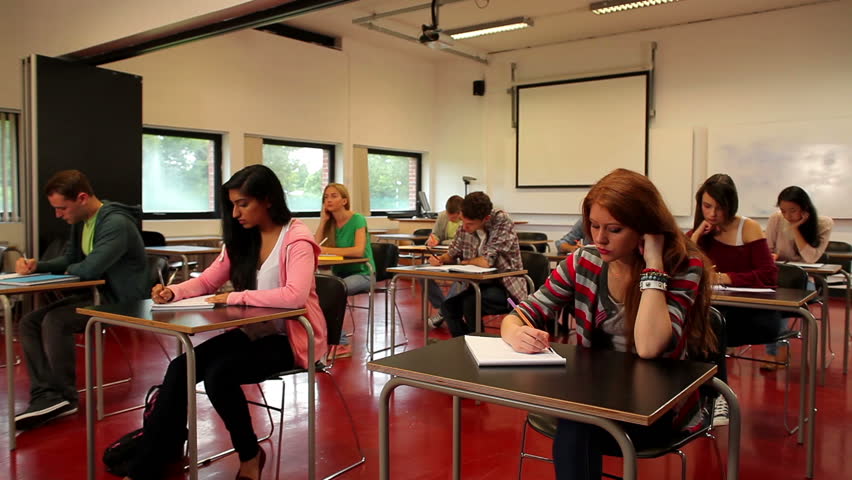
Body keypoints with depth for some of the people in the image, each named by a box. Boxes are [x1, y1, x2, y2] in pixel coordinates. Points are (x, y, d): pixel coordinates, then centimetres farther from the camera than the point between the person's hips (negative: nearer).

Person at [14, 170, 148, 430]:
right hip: (97, 294, 10)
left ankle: (64, 397, -9)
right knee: (29, 322, -2)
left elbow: (89, 268, -30)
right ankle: (46, 395, -13)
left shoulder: (116, 223, -22)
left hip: (121, 302, -10)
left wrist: (70, 270, -6)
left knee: (55, 321, -25)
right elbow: (68, 259, 21)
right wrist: (37, 266, 1)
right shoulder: (80, 222, 9)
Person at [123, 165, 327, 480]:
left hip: (290, 337, -7)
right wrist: (173, 292, -6)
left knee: (219, 374, -27)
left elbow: (295, 295, -30)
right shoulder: (242, 239, 9)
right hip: (253, 332, 7)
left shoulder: (296, 239, -15)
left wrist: (236, 297, -27)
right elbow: (208, 281, 13)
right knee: (180, 368, -13)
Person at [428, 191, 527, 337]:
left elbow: (486, 262, -25)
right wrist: (441, 259, -8)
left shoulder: (502, 222, -18)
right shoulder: (465, 228, -1)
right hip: (481, 285, 6)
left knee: (471, 304, -28)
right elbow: (453, 254, 14)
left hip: (507, 287, -6)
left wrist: (465, 262, -7)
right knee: (447, 306, -13)